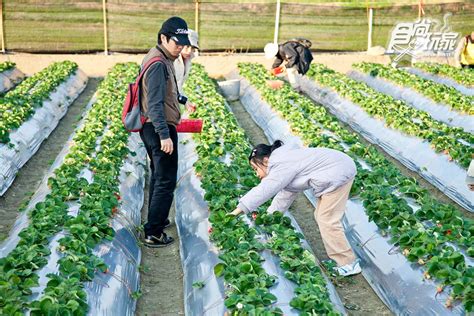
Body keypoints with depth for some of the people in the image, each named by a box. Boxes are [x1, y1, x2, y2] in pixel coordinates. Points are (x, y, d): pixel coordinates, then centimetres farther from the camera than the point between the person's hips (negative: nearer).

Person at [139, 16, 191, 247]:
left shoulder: (163, 59, 12)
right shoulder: (158, 63, -19)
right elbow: (155, 103, -26)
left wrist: (182, 99, 21)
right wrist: (164, 135, -29)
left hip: (154, 129, 11)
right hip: (159, 129, -11)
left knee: (158, 176, 21)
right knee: (166, 181, -6)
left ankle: (156, 220, 35)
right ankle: (153, 234, -1)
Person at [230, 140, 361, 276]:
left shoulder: (282, 166, -17)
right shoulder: (284, 164, 15)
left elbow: (262, 191, -22)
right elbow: (283, 196, 19)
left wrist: (236, 211, -20)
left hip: (338, 174, -11)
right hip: (339, 169, 11)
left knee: (327, 220, -7)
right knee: (321, 217, 15)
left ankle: (348, 264, 2)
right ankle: (339, 257, 22)